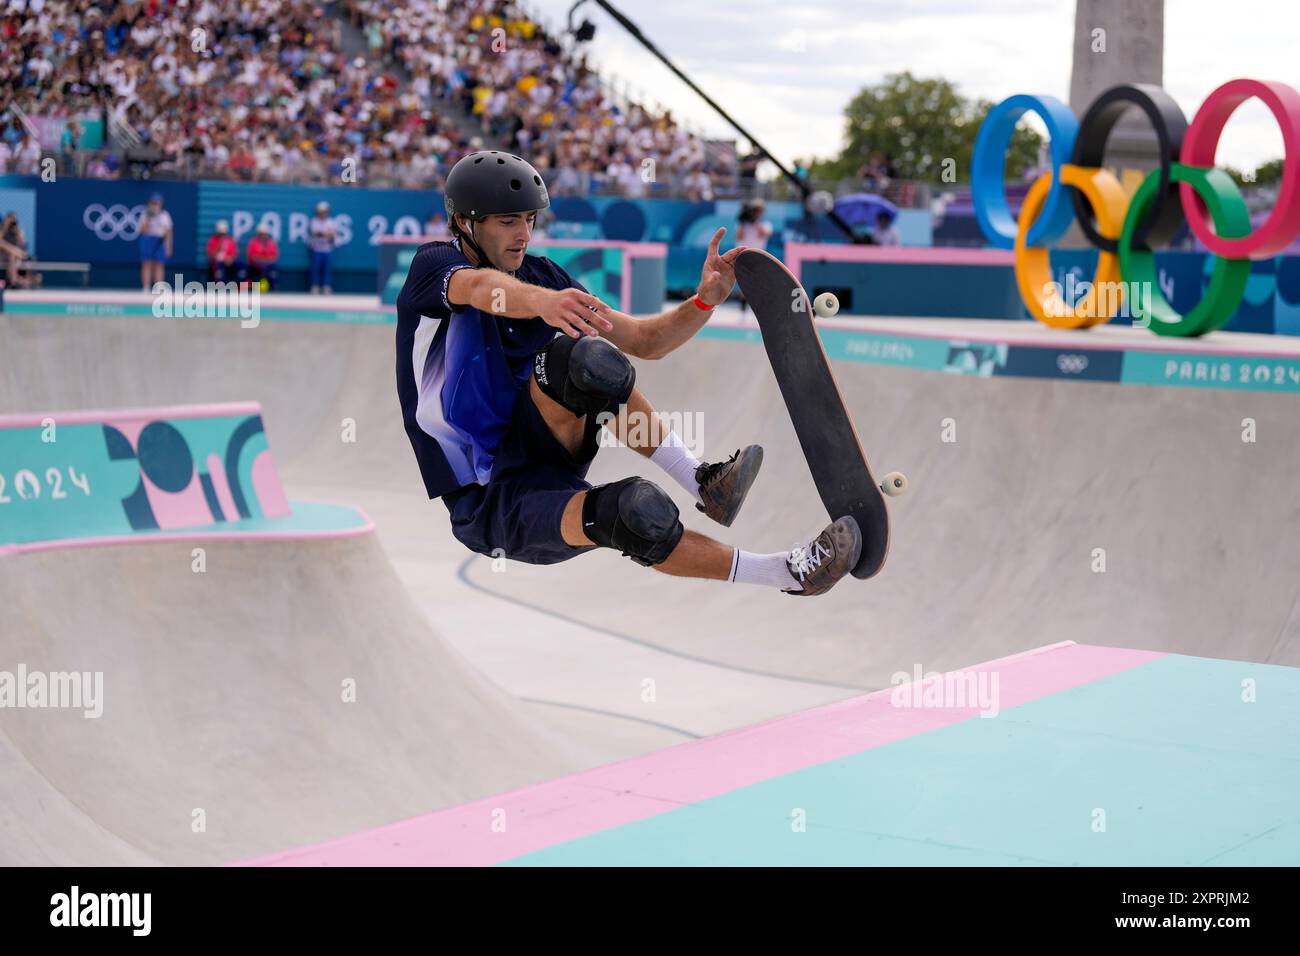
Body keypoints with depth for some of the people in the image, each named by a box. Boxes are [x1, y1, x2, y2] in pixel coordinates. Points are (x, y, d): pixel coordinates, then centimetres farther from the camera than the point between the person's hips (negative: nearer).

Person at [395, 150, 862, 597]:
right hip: (486, 503, -5)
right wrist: (540, 300, -57)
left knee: (587, 358, -25)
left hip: (542, 455, 5)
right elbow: (483, 288, -35)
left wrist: (705, 301, -15)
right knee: (631, 513, -34)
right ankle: (788, 573, -24)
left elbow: (643, 341, 4)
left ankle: (701, 481, -22)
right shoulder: (434, 264, -9)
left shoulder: (541, 276, 7)